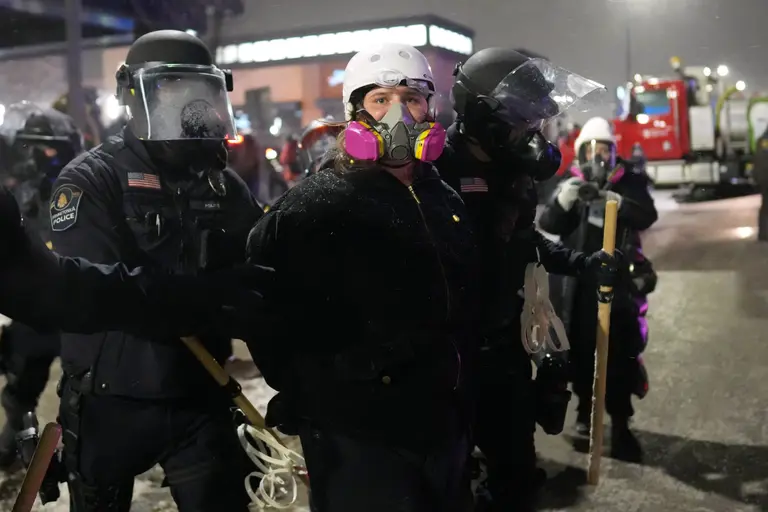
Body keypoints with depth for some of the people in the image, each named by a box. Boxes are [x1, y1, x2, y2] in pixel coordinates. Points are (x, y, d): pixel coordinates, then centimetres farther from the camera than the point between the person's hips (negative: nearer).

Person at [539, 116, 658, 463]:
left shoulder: (629, 183, 3)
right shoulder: (570, 185, 6)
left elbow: (647, 216, -13)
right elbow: (548, 225, -5)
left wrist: (612, 198, -29)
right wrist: (566, 198, -24)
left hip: (619, 280, -1)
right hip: (579, 281, 2)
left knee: (620, 353, -6)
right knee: (581, 348, 8)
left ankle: (620, 424, 0)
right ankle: (585, 408, 28)